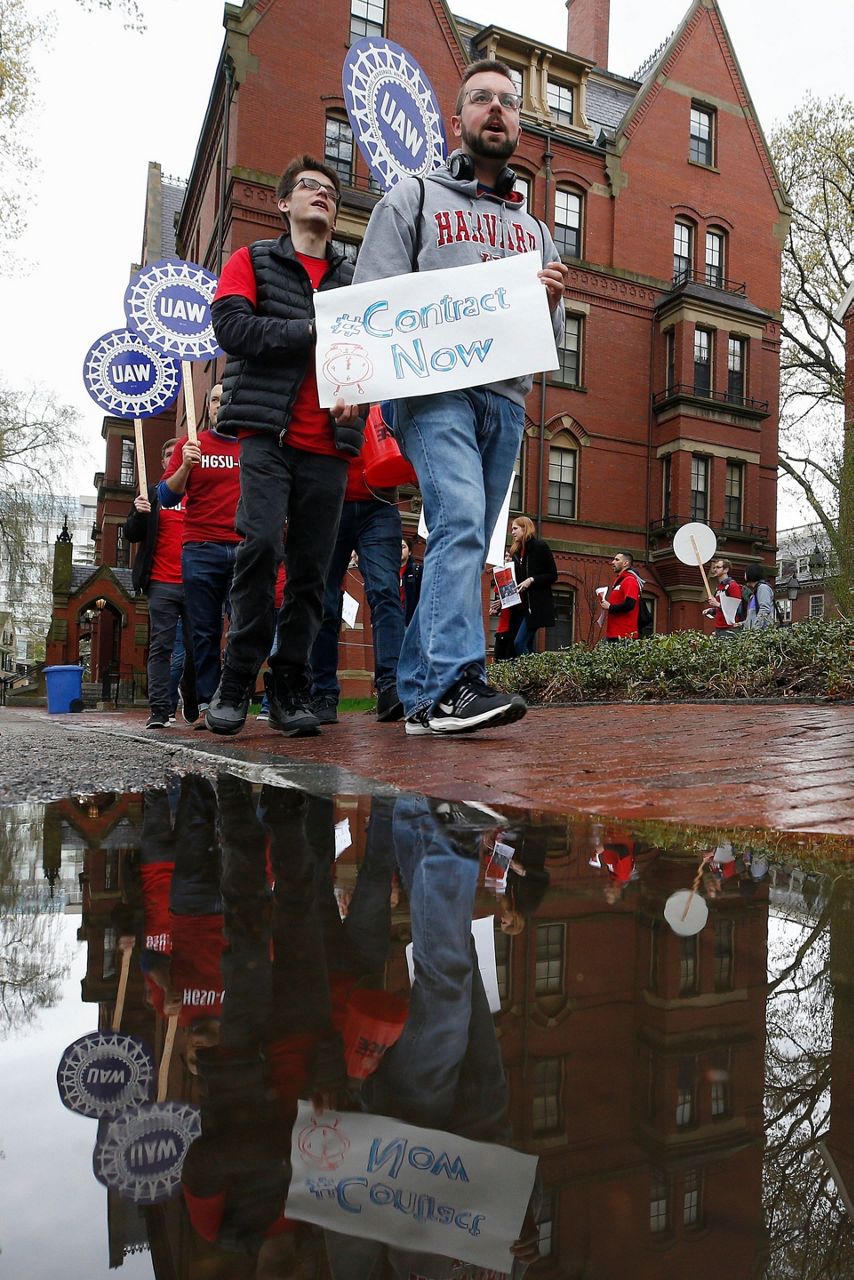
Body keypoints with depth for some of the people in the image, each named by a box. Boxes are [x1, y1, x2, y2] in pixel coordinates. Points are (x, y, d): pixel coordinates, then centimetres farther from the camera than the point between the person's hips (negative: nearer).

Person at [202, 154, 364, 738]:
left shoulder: (353, 278, 23)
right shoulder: (253, 261, 15)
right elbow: (231, 327, -2)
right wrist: (312, 330, -9)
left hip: (329, 444, 3)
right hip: (268, 432, -3)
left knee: (313, 567, -2)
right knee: (262, 544, -19)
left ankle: (290, 688, 7)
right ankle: (238, 681, -6)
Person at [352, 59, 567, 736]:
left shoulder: (534, 229, 28)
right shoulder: (414, 197, 15)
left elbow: (549, 336, 23)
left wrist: (552, 302, 0)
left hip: (506, 400, 5)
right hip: (436, 388, -5)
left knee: (467, 546, 0)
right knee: (461, 520, -26)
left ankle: (420, 694, 6)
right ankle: (455, 680, -30)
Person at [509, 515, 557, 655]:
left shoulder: (540, 546, -3)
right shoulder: (516, 552, 15)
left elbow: (553, 575, -5)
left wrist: (532, 580, -18)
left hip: (537, 605, -7)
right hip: (521, 605, 7)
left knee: (519, 643, -17)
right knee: (527, 647, 6)